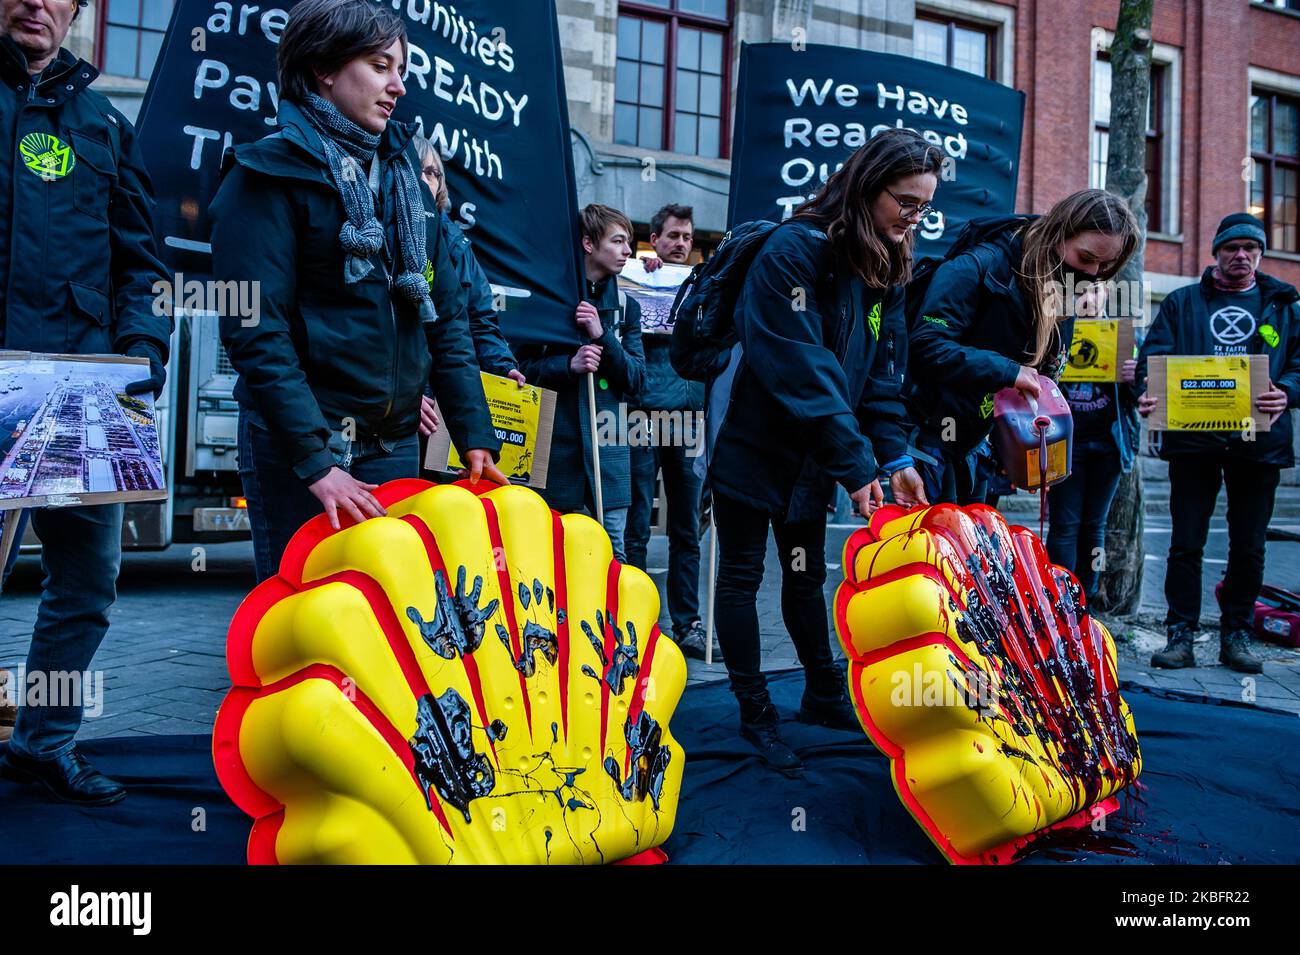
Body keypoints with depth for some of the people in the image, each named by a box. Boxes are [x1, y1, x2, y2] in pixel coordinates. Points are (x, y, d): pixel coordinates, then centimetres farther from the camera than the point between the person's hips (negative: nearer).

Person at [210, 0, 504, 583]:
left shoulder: (405, 177, 14)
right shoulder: (268, 176, -5)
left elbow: (447, 320, 11)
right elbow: (256, 333, -14)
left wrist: (476, 437, 2)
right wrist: (315, 460, -21)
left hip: (396, 446, 6)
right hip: (298, 446, -5)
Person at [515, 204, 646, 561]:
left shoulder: (626, 306, 13)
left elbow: (635, 379, 6)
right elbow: (523, 366, 2)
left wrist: (602, 336, -8)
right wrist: (569, 364, -16)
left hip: (607, 445, 3)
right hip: (557, 441, -3)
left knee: (613, 552, 3)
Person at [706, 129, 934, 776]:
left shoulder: (886, 269, 4)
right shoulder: (794, 250, -21)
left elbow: (882, 374, 4)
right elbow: (802, 370, -28)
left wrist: (894, 456, -8)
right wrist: (856, 465, -29)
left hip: (811, 455, 7)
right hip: (752, 441, -6)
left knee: (806, 576, 16)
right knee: (743, 576, 4)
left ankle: (824, 695, 31)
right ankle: (756, 715, 15)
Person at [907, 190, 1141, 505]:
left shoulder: (1064, 301, 6)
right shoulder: (981, 266, -18)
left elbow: (1042, 381, 11)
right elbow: (926, 346, -26)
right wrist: (1007, 371, -28)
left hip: (976, 444, 8)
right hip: (930, 436, -8)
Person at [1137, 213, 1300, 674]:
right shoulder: (1182, 302, 12)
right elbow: (1153, 356, 1)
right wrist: (1149, 390, -21)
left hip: (1259, 441, 1)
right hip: (1192, 440, -1)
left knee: (1248, 546, 7)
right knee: (1186, 543, 0)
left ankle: (1236, 636, 19)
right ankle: (1180, 635, 8)